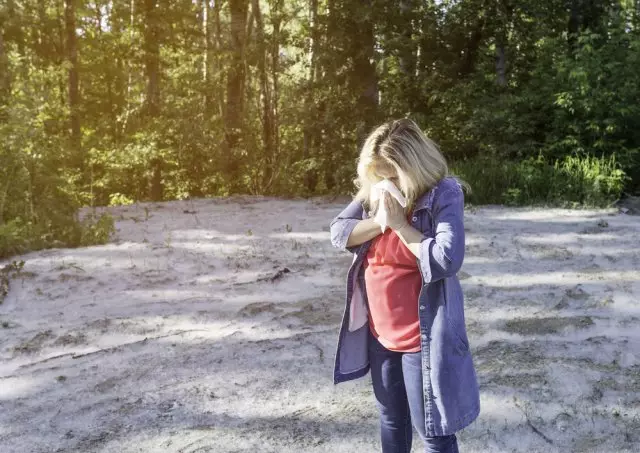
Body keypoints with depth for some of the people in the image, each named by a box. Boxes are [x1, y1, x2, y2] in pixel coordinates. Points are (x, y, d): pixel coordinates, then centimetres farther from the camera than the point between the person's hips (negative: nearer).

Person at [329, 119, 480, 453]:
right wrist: (380, 221, -16)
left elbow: (447, 260, -27)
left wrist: (400, 225, -22)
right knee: (391, 418, 25)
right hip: (379, 332, 7)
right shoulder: (372, 193, 1)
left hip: (421, 336, -6)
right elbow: (338, 233, -3)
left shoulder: (444, 195, -17)